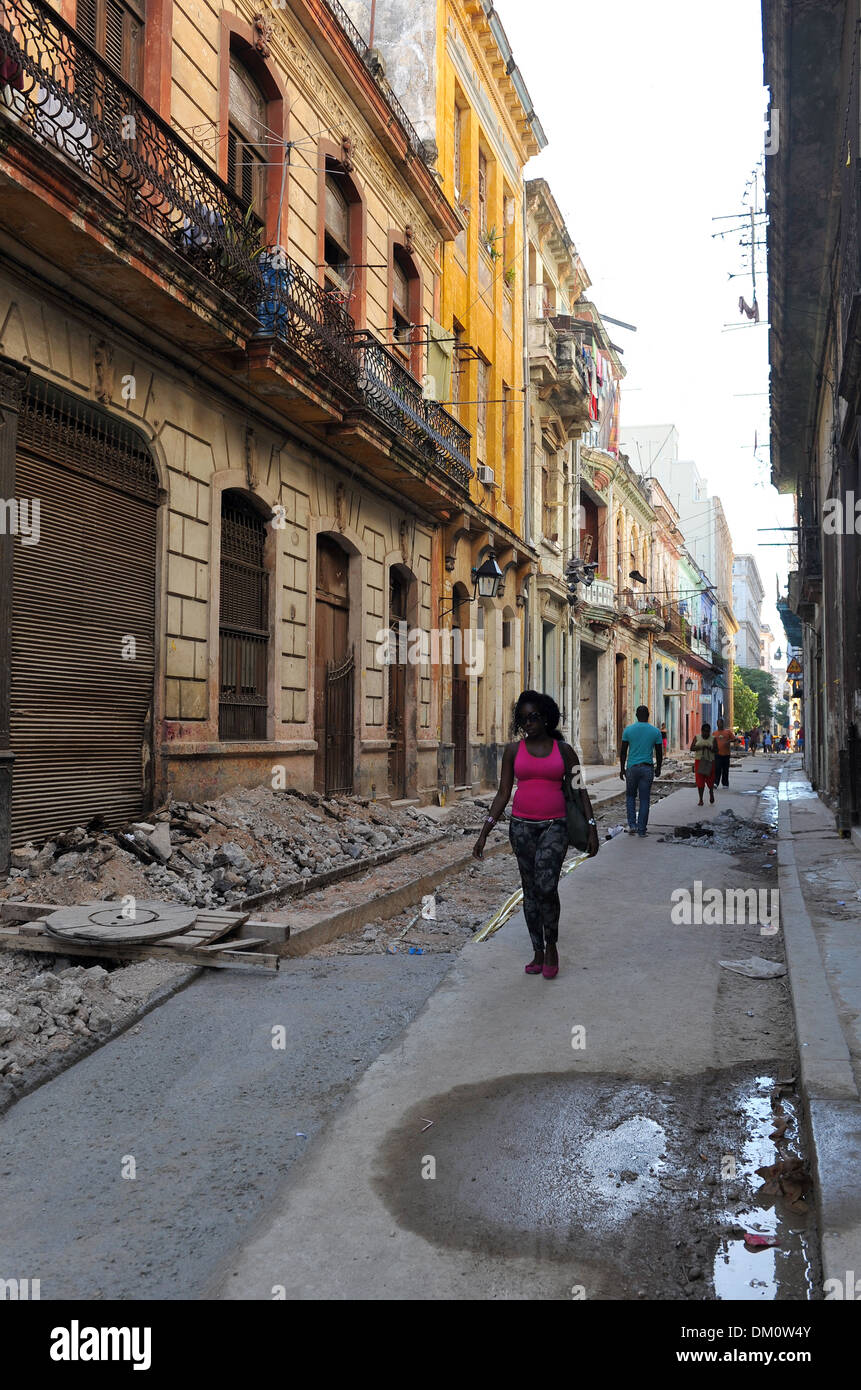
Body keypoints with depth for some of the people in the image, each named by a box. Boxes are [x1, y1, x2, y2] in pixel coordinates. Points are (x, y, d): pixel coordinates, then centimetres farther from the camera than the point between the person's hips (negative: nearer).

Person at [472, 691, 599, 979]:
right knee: (530, 889, 7)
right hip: (522, 826, 2)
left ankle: (551, 945, 2)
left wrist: (592, 828, -1)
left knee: (546, 885, -19)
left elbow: (580, 791, 6)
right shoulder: (513, 750, 4)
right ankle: (538, 953, 19)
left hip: (554, 825, -2)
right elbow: (502, 795, 5)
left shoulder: (564, 750, 2)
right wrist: (484, 833, 0)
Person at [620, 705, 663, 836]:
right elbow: (659, 753, 4)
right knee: (644, 799, 6)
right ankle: (641, 830, 7)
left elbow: (623, 751, 0)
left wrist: (622, 769, 9)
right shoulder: (656, 731, 0)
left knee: (631, 796, 17)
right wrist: (658, 769, 18)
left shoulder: (628, 730, -1)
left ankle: (632, 825, 6)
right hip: (647, 769, 0)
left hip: (632, 768, 0)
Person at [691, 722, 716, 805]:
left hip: (710, 762, 0)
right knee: (700, 780, -2)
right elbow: (691, 748, -3)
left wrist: (709, 748, -22)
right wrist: (700, 747, -18)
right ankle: (701, 799, 5)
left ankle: (711, 792, 33)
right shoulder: (697, 737, 5)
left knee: (710, 779, 1)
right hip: (699, 761, 0)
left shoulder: (713, 739, 4)